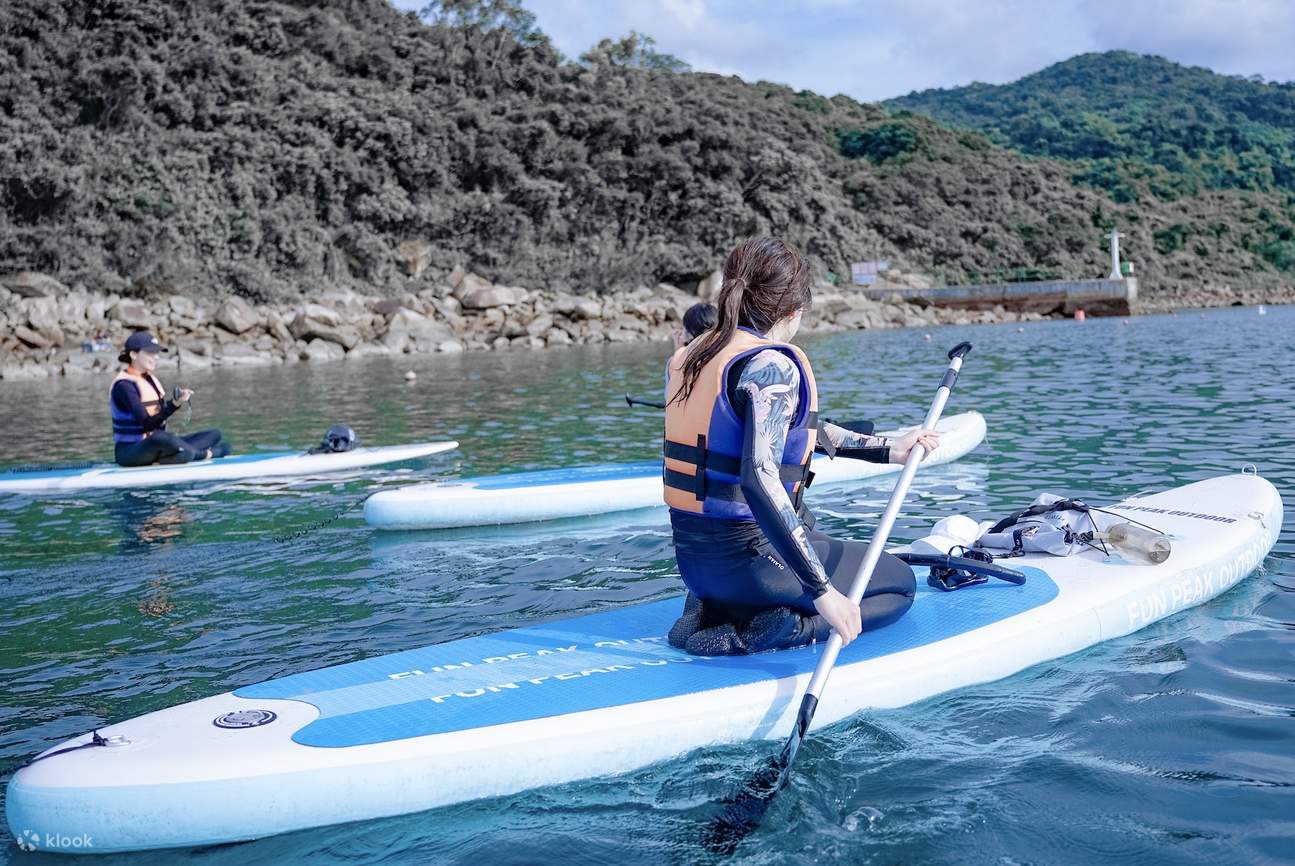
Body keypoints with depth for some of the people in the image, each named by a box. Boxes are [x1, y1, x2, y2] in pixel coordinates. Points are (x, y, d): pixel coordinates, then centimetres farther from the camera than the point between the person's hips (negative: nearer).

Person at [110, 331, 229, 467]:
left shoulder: (150, 379, 13)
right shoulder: (124, 385, -15)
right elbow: (147, 424, -24)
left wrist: (180, 399, -6)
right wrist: (175, 404, -34)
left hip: (153, 446, 9)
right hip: (129, 451, -9)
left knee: (214, 435, 4)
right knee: (159, 438, -42)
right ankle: (204, 454, -19)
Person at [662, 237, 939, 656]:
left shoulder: (688, 358, 8)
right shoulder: (773, 367, -18)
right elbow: (759, 478, -31)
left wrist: (888, 449, 21)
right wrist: (822, 591, -29)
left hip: (691, 557, 8)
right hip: (750, 556, -7)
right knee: (900, 584, 14)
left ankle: (714, 609, 10)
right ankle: (767, 635, -9)